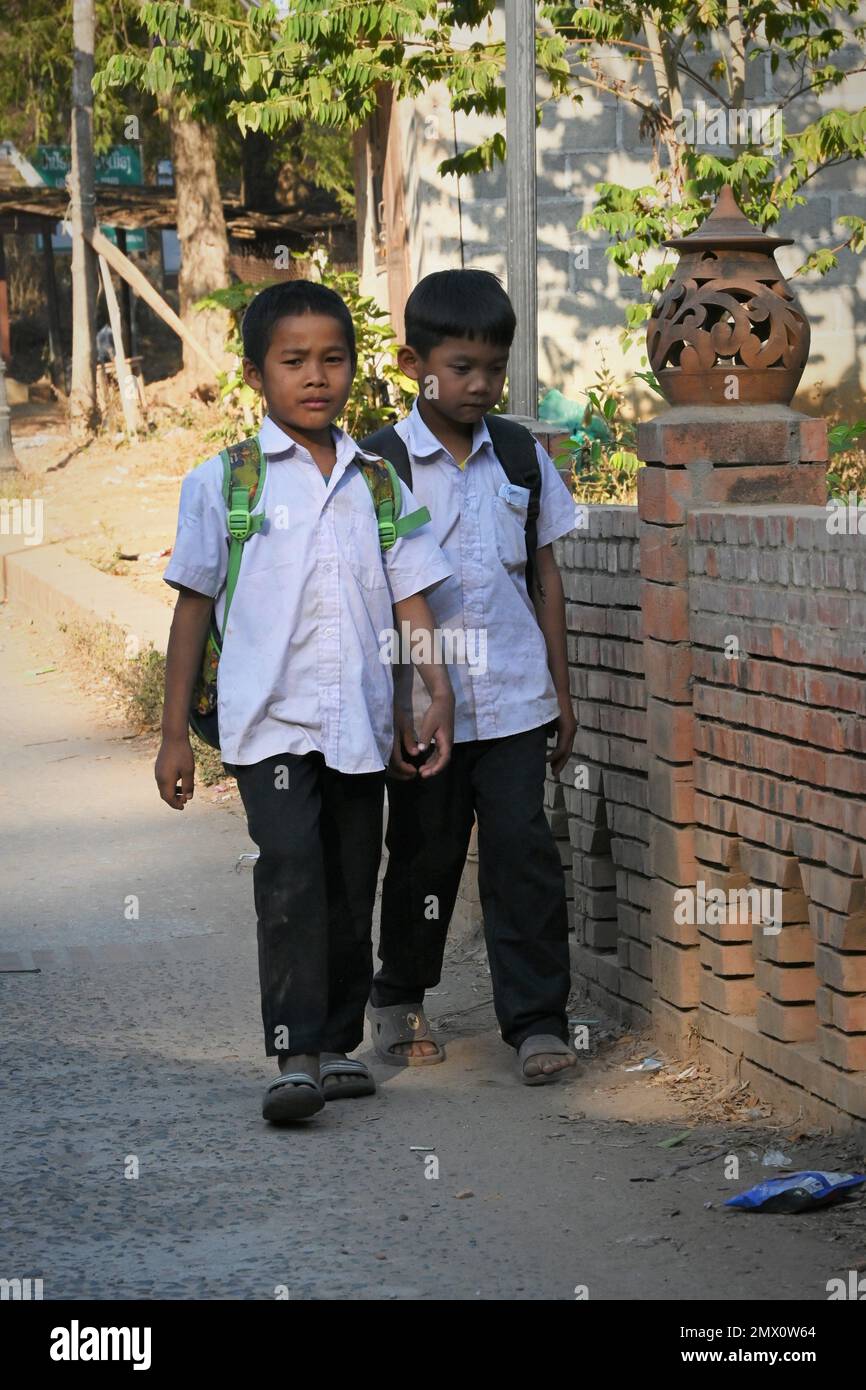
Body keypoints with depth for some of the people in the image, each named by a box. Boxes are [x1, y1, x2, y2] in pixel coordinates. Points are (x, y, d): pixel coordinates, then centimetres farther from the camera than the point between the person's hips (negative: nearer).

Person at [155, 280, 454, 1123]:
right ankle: (294, 1054, -20)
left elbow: (410, 600, 11)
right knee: (291, 869, -20)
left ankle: (339, 1044, 21)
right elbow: (194, 607, 5)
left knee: (351, 887, 8)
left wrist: (439, 693, -3)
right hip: (270, 716, -4)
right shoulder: (222, 483, 2)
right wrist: (174, 733, 4)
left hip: (360, 720, 4)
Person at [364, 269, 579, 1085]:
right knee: (425, 856, 9)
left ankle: (536, 1019, 2)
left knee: (523, 851, -4)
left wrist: (560, 690, 11)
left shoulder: (521, 454, 6)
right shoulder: (382, 464, -4)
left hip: (513, 698, 2)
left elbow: (544, 576, 12)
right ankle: (398, 998, 30)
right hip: (422, 703, -2)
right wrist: (388, 708, -8)